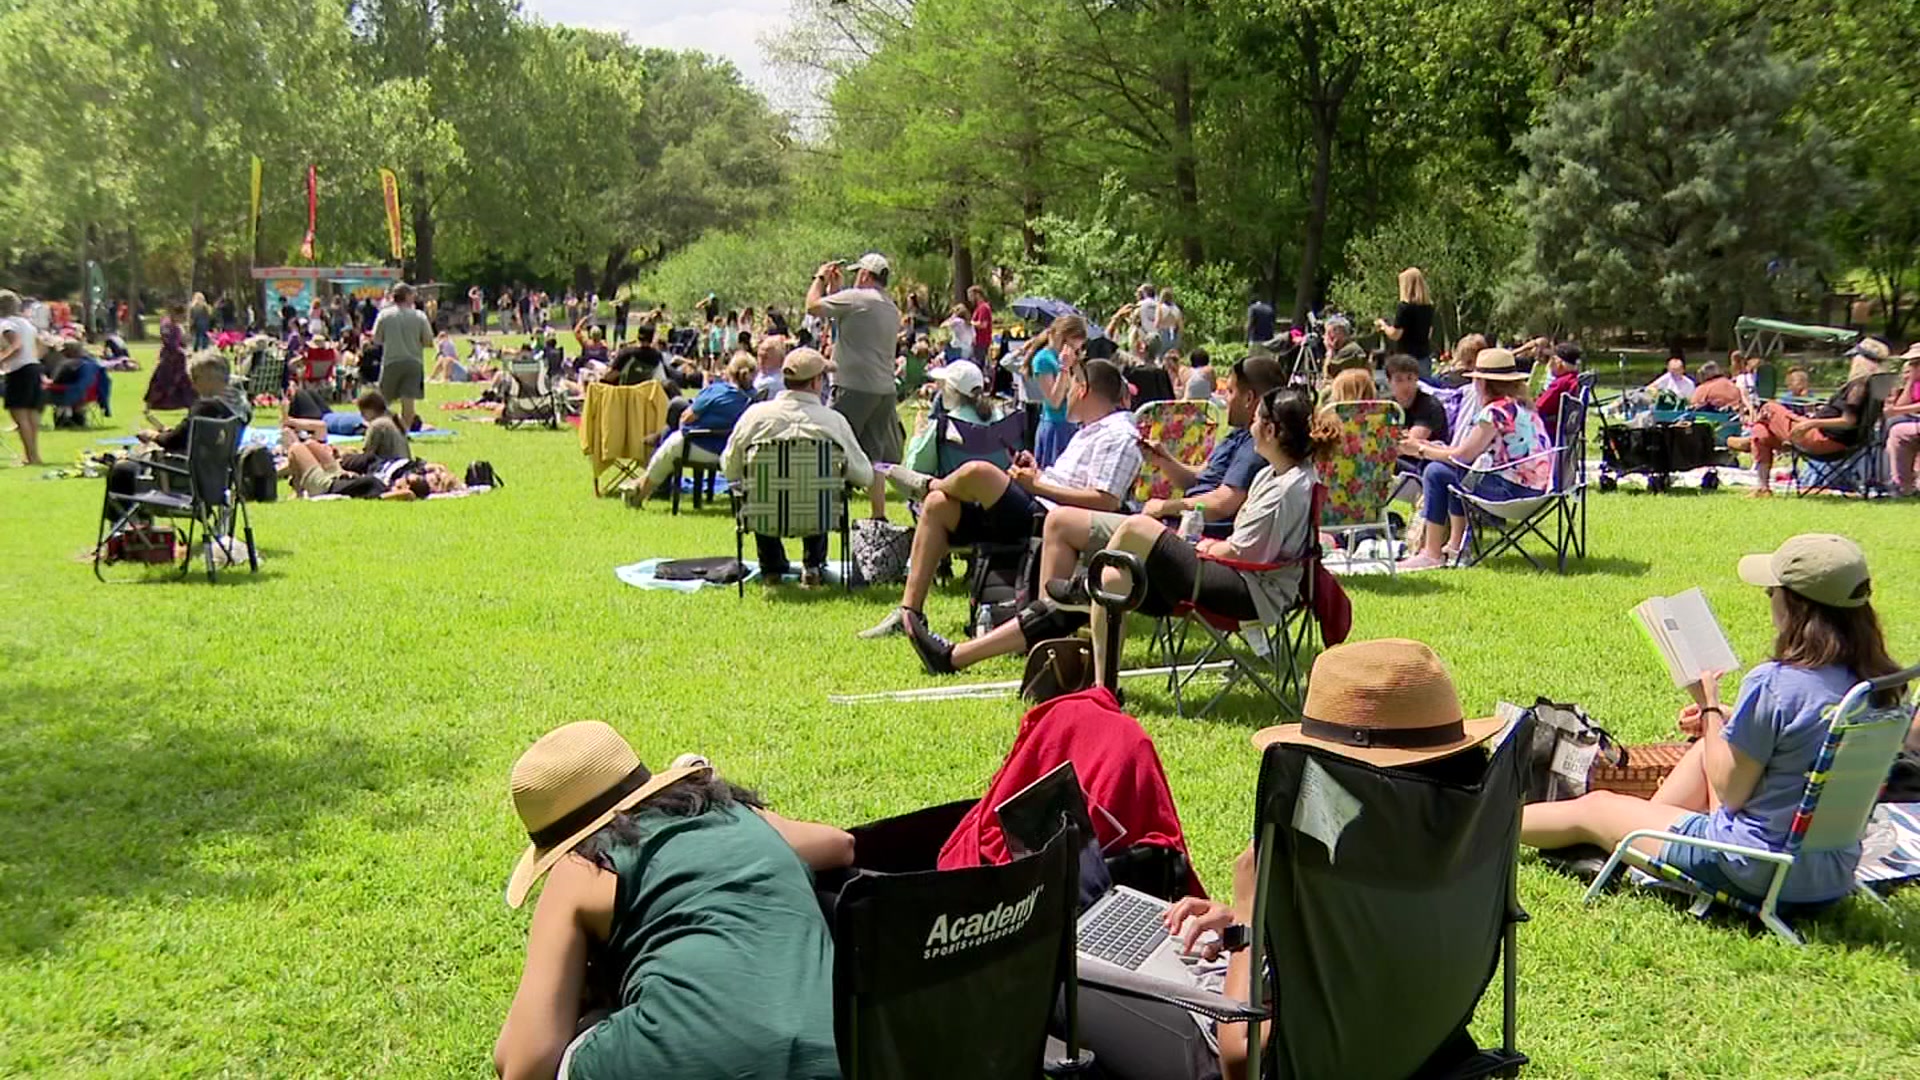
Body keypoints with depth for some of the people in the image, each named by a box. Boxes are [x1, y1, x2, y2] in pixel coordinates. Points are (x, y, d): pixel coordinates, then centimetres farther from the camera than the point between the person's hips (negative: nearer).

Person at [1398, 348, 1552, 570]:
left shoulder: (1496, 411, -14)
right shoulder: (1521, 406, 15)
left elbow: (1463, 455, -11)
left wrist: (1423, 450, 3)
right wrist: (1435, 448, 19)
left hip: (1514, 491, -10)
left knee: (1436, 472, -4)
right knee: (1454, 473, 25)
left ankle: (1432, 554, -1)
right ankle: (1455, 545, 27)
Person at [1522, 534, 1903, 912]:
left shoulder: (1772, 683, -25)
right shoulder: (1877, 684, -2)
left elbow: (1729, 791, -13)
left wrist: (1709, 706, -2)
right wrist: (1724, 720, 14)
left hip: (1759, 875, -7)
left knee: (1593, 808, 14)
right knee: (1716, 737, 25)